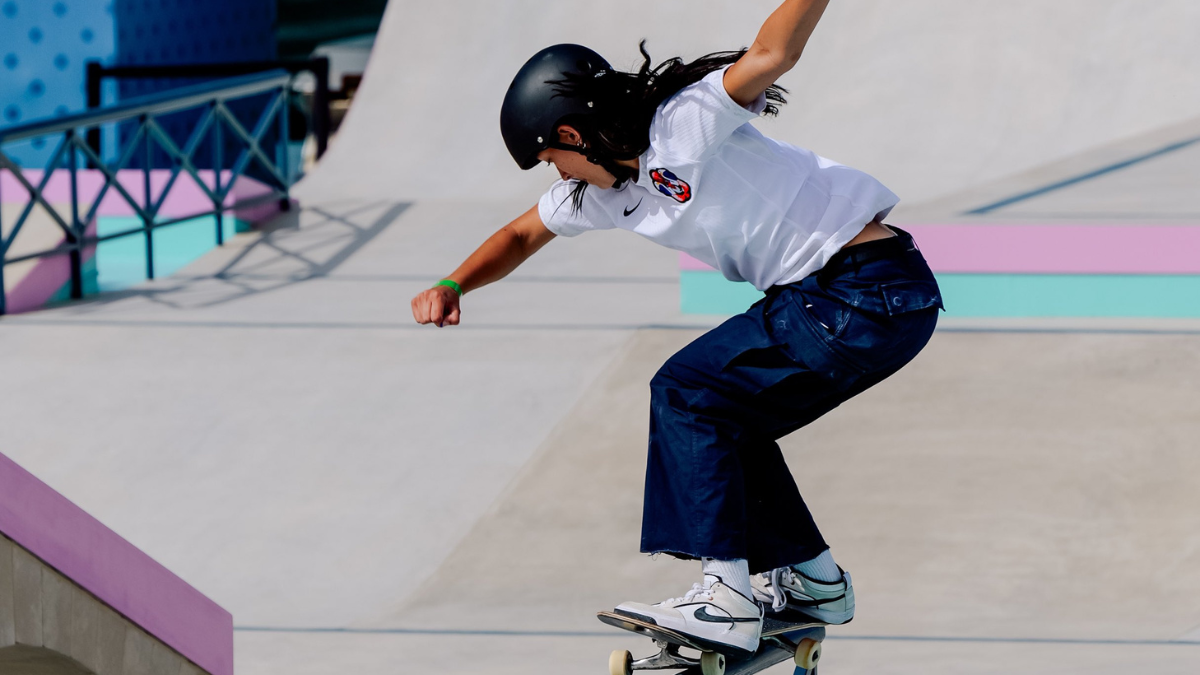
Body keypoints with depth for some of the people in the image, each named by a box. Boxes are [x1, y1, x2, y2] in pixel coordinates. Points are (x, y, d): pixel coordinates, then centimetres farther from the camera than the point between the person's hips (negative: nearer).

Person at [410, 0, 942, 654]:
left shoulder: (684, 124, -17)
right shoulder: (602, 187, 12)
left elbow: (772, 54, -35)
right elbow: (523, 235, 27)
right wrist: (452, 287, 12)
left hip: (871, 294, -10)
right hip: (825, 294, 10)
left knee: (686, 391, -11)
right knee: (718, 417, 16)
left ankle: (727, 596, -13)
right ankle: (812, 579, 26)